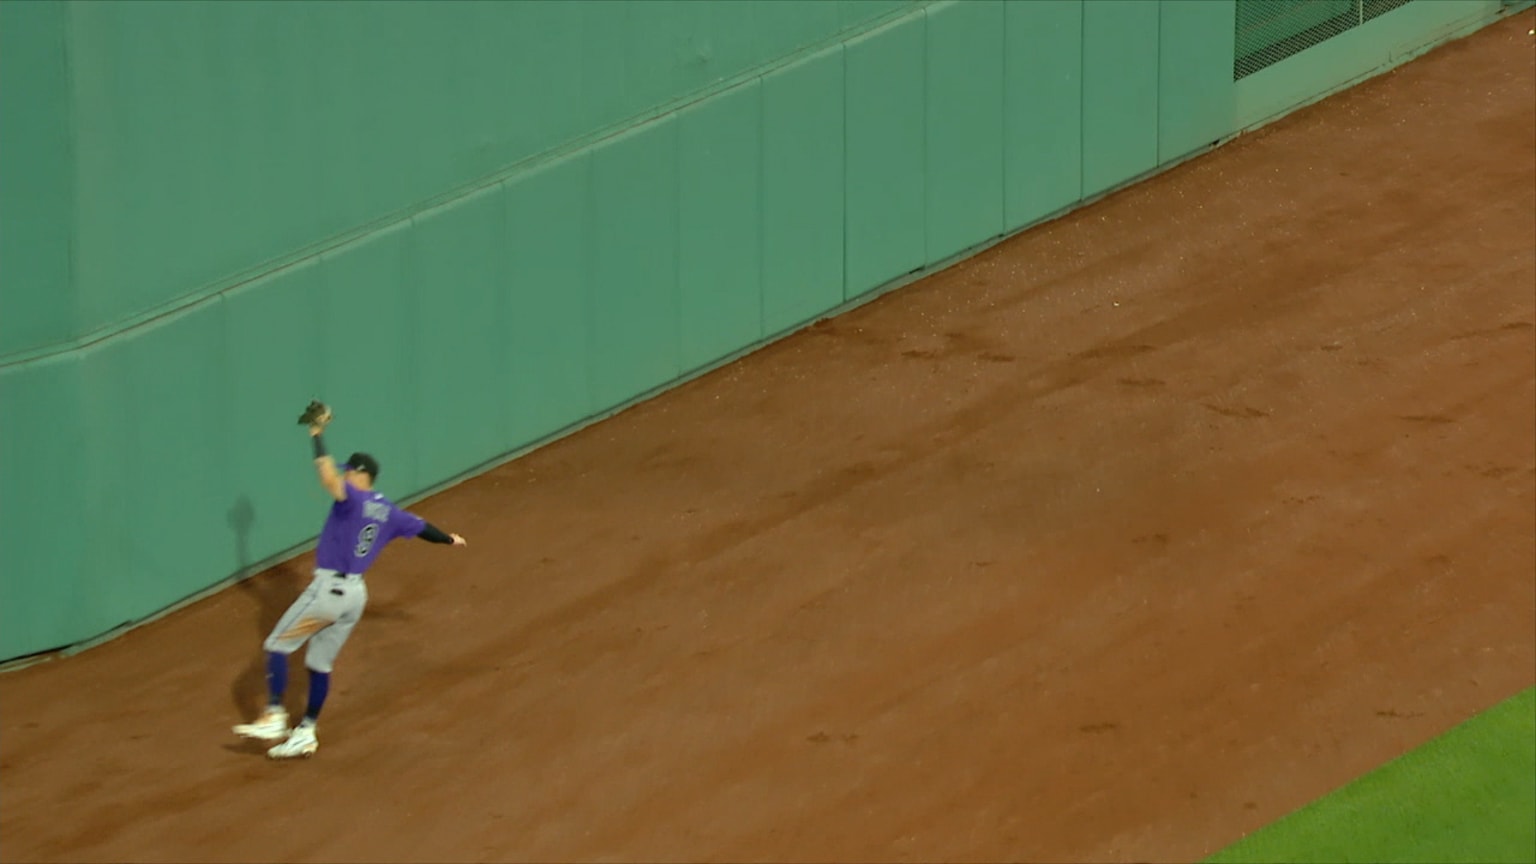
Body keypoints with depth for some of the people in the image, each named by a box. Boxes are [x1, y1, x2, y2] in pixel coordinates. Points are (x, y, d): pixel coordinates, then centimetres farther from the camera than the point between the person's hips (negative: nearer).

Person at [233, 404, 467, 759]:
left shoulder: (353, 500, -12)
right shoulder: (388, 512, 11)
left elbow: (330, 479, -31)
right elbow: (420, 527, 25)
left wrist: (318, 437, -23)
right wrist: (449, 539, 45)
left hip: (328, 589, -8)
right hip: (356, 593, 8)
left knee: (277, 645, 1)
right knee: (320, 662, 18)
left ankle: (274, 717, -9)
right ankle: (306, 732, 19)